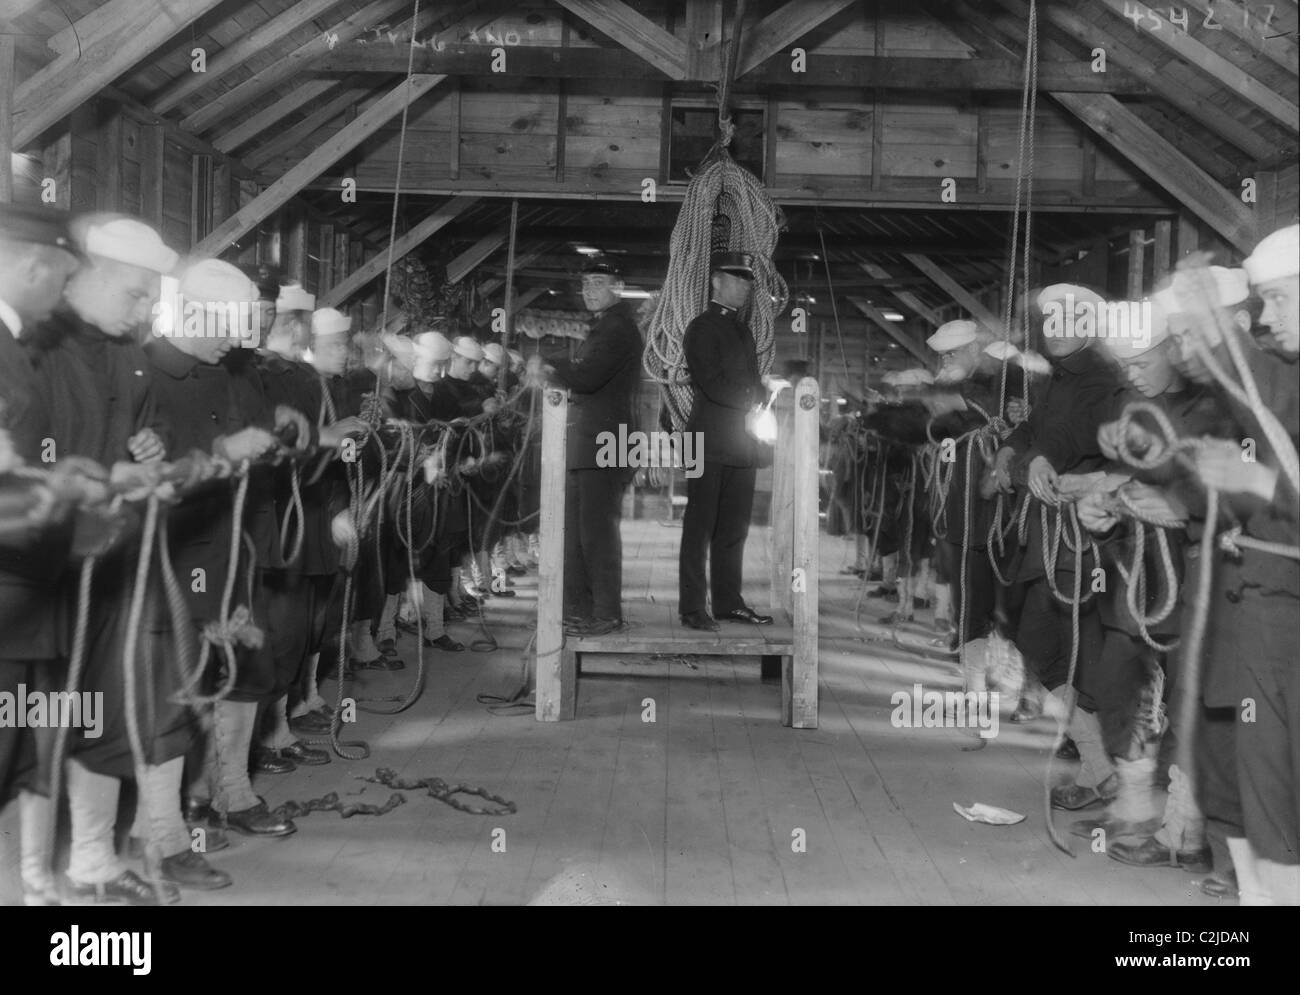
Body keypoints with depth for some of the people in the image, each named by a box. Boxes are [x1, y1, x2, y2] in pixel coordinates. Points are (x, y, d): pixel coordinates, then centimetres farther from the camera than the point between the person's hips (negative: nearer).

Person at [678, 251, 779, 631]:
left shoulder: (743, 330, 21)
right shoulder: (701, 329, -5)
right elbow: (715, 387, -15)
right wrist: (759, 390, -7)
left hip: (742, 444, 8)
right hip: (711, 443, -8)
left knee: (734, 528, 10)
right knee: (699, 527, -3)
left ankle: (728, 601, 17)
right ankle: (692, 608, 1)